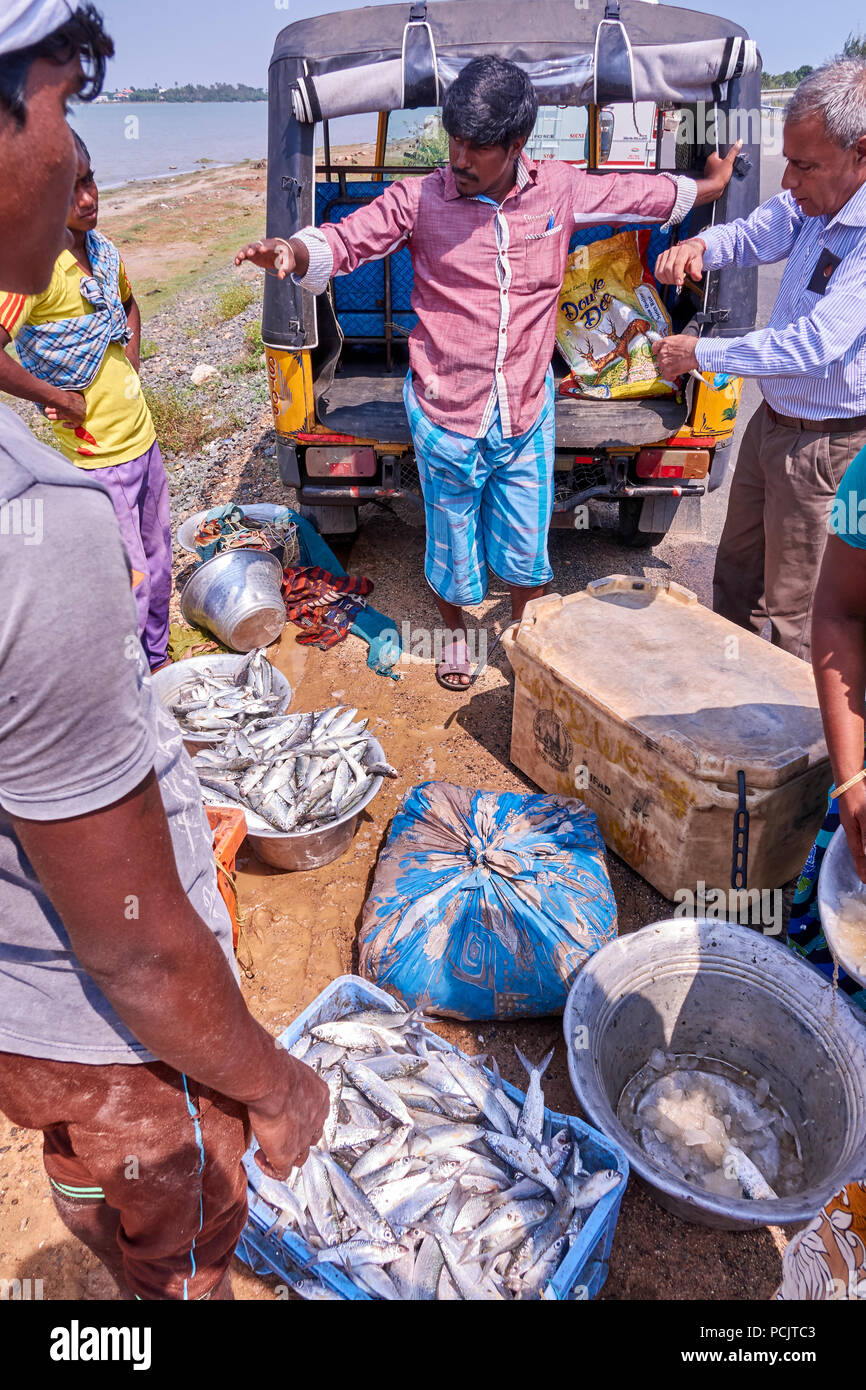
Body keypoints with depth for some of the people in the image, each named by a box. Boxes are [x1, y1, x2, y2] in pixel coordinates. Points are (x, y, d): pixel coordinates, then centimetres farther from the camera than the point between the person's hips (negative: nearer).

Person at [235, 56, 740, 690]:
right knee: (452, 543, 14)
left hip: (527, 413, 2)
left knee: (526, 549, 14)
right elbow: (343, 240, -8)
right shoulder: (419, 199, -9)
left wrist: (711, 184, 28)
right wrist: (292, 251, -30)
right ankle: (456, 631, 44)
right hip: (447, 418, -2)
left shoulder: (560, 190, -1)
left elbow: (643, 194, 15)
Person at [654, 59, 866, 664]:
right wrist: (700, 245, -8)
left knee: (794, 611, 4)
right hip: (772, 419, 9)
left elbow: (814, 347, -31)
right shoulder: (814, 200, -1)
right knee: (736, 568, 24)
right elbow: (754, 235, 16)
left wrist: (699, 353, -23)